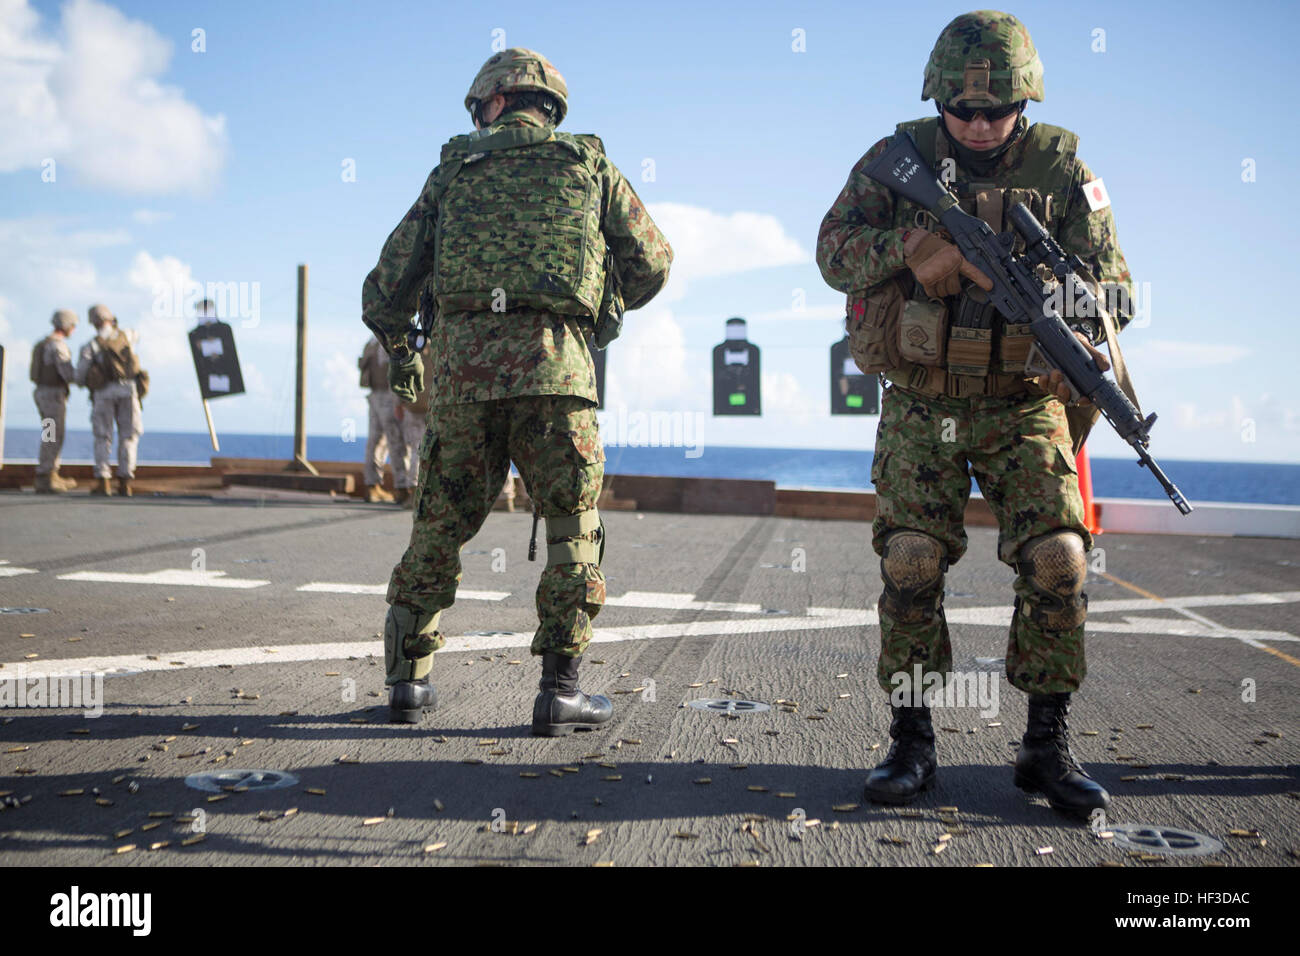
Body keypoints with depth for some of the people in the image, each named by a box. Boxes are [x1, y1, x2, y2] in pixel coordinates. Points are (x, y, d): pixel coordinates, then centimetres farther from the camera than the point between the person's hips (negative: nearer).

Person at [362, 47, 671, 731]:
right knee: (573, 529, 8)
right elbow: (652, 264, 20)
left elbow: (390, 280, 16)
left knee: (439, 525, 14)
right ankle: (558, 691, 5)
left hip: (462, 365, 2)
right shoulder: (589, 167, 15)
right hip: (553, 367, -2)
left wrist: (396, 348, 35)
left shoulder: (455, 170, 17)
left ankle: (408, 677, 20)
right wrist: (609, 306, 39)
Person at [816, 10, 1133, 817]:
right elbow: (834, 250, -5)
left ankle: (1048, 743, 4)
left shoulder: (1059, 167, -1)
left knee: (1058, 557, -11)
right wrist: (910, 243, -24)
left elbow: (1110, 276, -3)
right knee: (912, 562, -9)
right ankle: (912, 740, 4)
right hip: (922, 407, 0)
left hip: (1024, 405, 0)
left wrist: (1077, 330, -25)